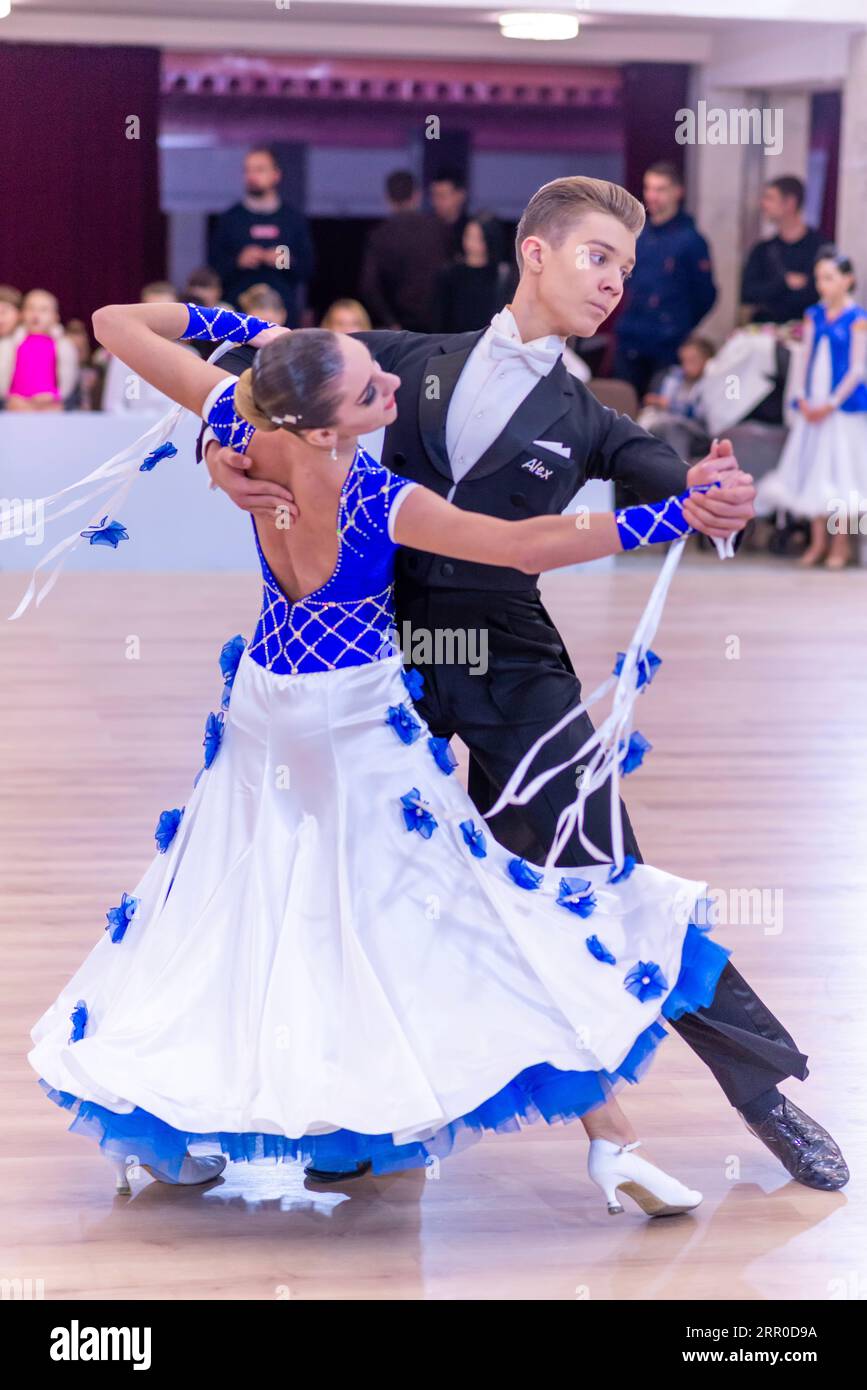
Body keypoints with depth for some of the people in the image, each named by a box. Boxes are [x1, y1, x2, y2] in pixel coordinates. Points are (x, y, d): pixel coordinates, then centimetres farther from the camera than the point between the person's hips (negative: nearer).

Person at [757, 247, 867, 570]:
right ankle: (818, 541, 17)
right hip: (813, 407, 5)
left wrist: (832, 403, -15)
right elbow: (803, 358, 8)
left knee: (841, 471, -2)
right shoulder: (814, 316, 8)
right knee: (814, 471, 8)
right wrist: (801, 398, -4)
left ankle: (840, 545, 4)